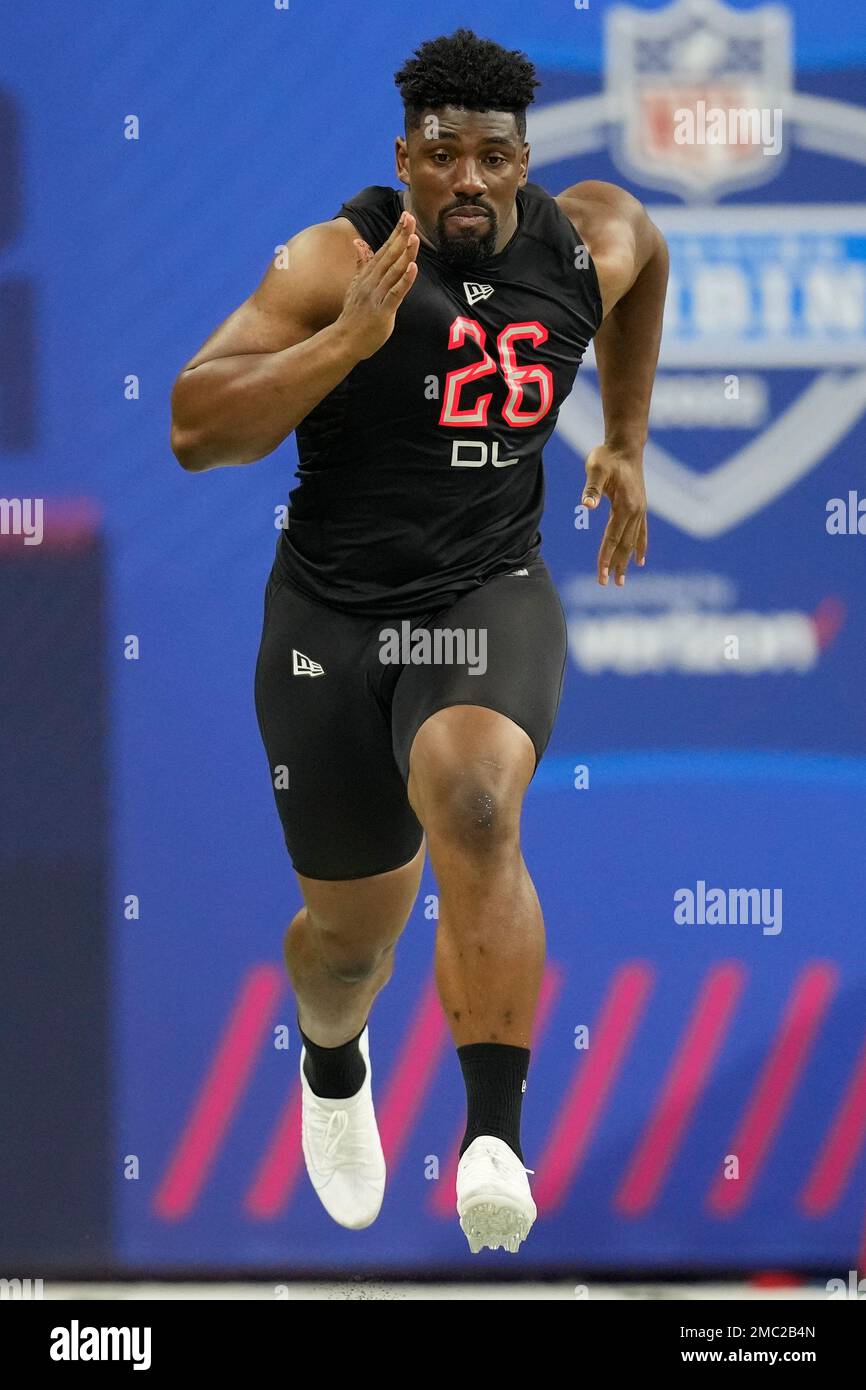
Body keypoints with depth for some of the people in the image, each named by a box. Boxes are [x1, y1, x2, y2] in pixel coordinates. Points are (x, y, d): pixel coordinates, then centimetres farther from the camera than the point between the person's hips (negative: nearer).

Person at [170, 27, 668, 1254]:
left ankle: (497, 1138, -35)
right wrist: (351, 338, -32)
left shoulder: (589, 241, -2)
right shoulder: (340, 262, -15)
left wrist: (627, 443, 26)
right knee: (355, 922, 13)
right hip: (334, 611, -1)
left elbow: (646, 255, 26)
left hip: (490, 598, 1)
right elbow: (195, 429, -22)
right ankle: (332, 1062, 52)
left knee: (473, 804, -32)